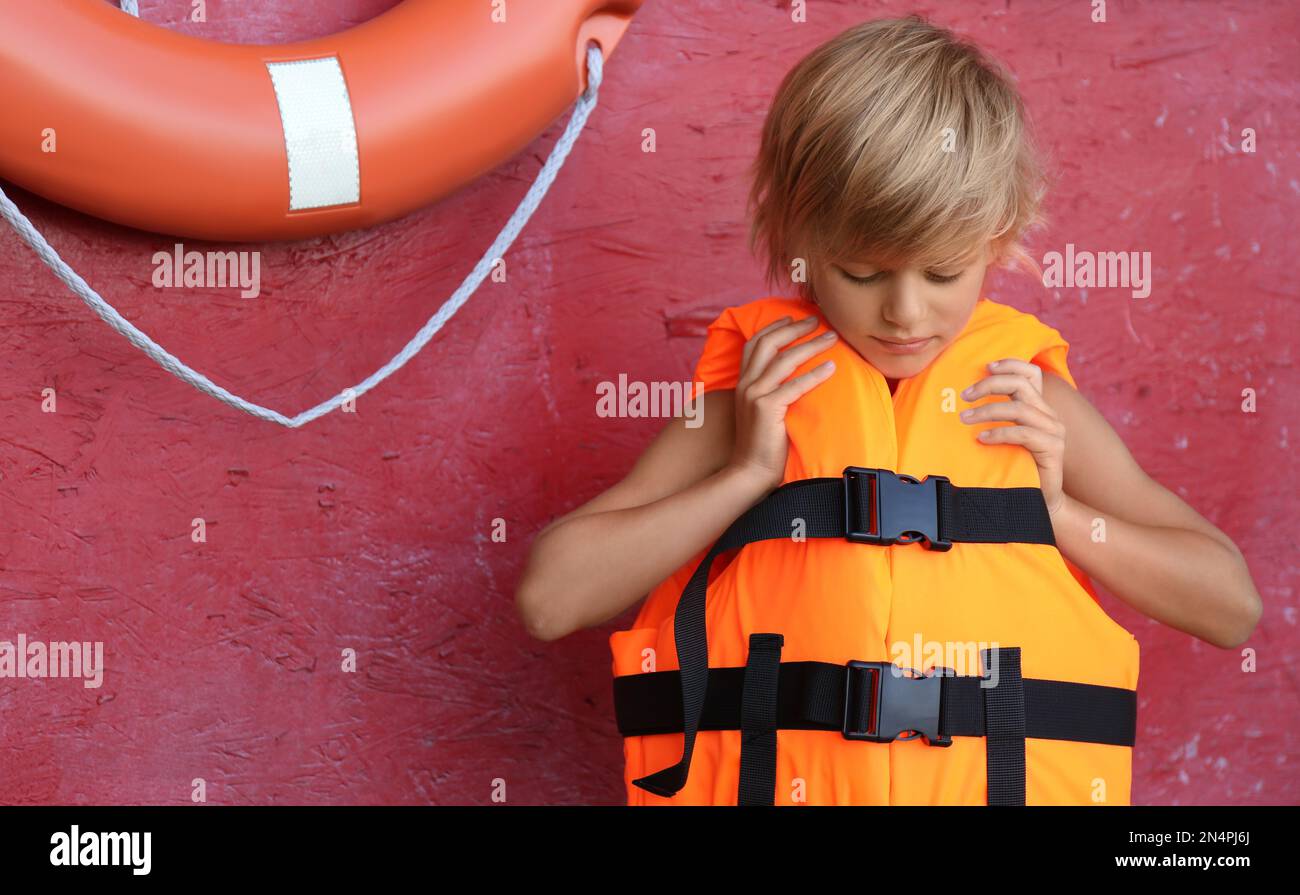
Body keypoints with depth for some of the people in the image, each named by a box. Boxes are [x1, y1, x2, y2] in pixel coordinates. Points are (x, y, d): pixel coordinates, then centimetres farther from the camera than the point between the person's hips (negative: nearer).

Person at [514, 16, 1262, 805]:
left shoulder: (1031, 403, 13)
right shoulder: (759, 398, 9)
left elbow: (1231, 603, 15)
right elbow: (551, 598, 1)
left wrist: (1056, 509, 3)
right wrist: (748, 473, -3)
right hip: (772, 770, 0)